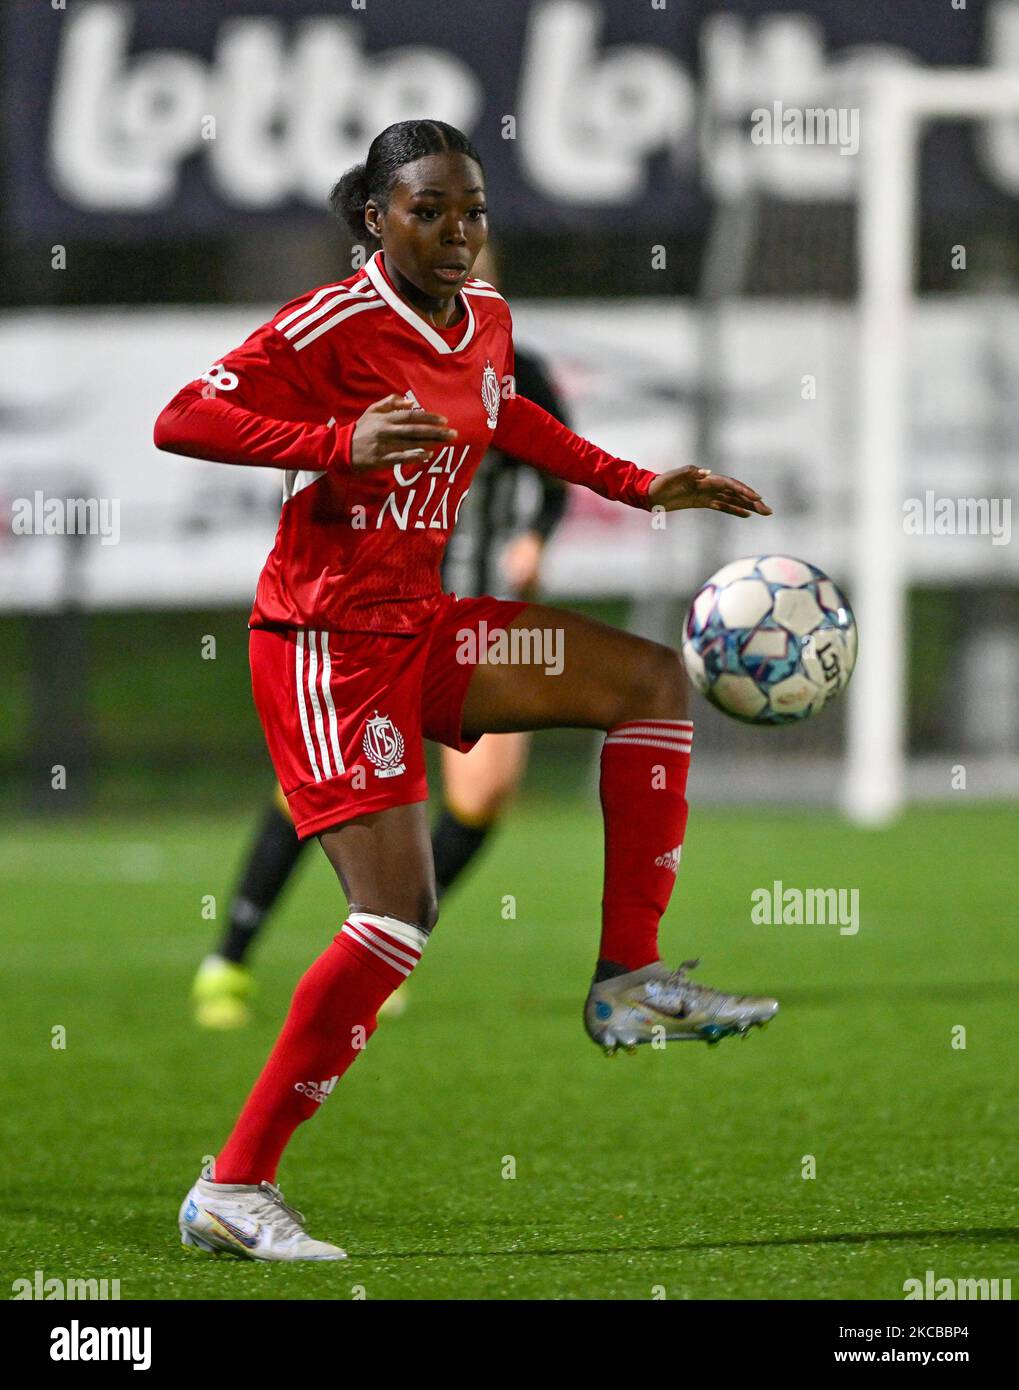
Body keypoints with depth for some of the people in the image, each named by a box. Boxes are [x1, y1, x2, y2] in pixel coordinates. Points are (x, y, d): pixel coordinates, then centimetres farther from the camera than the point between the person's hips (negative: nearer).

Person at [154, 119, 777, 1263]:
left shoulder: (485, 320, 8)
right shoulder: (333, 325, -17)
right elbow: (182, 420, -23)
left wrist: (642, 486, 24)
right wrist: (342, 443, -34)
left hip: (421, 631, 9)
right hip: (327, 644, -9)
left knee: (651, 677, 5)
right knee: (399, 917, -17)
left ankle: (630, 982, 6)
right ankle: (232, 1190, -14)